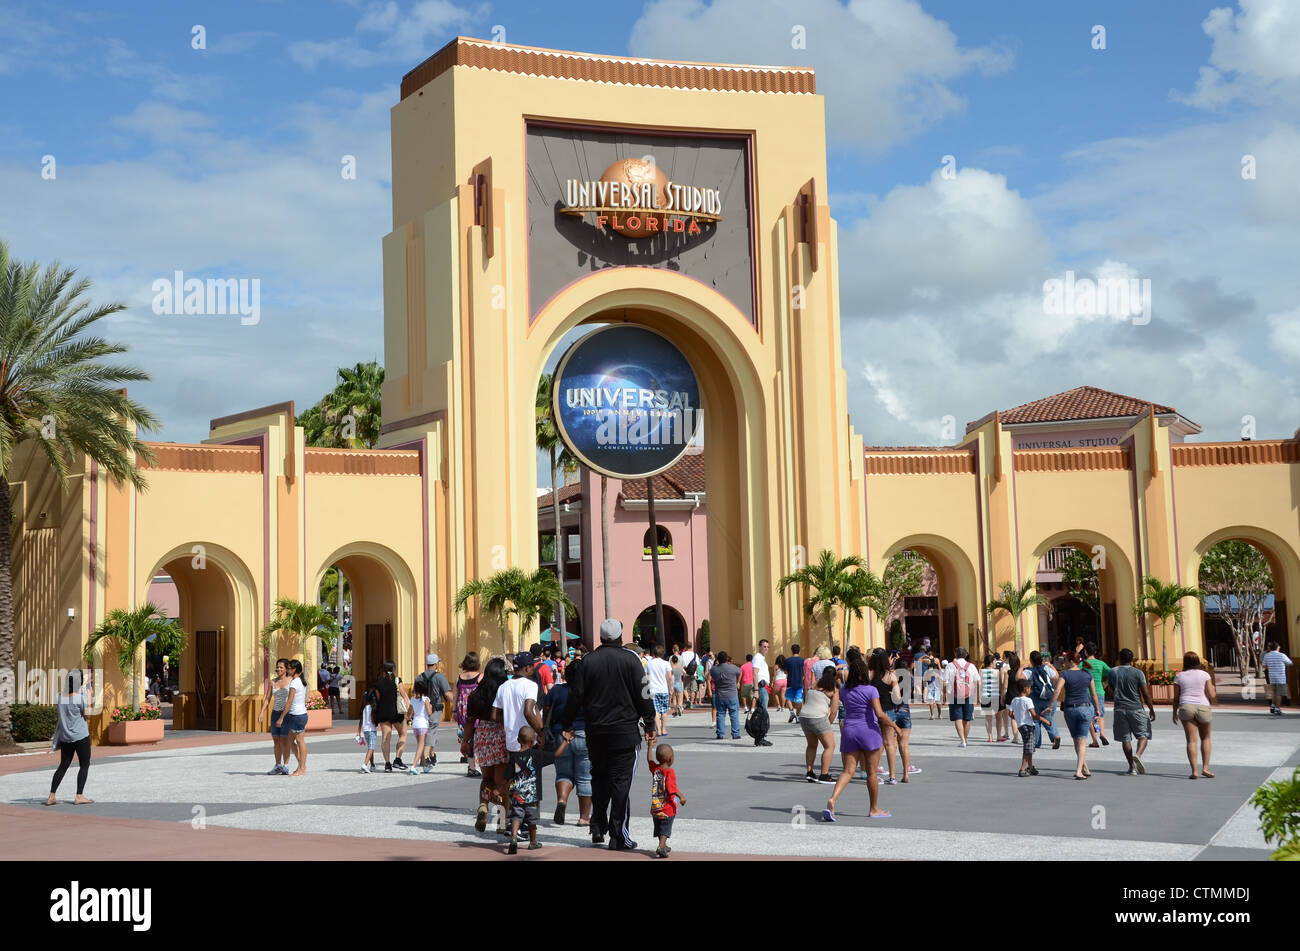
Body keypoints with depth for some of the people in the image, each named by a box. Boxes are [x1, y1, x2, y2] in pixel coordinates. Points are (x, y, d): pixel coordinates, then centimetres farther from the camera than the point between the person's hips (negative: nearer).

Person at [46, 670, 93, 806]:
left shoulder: (60, 696, 1)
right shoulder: (80, 697, -15)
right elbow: (86, 714, -6)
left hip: (65, 736, 6)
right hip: (80, 735, -6)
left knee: (63, 766, 13)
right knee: (84, 765, 4)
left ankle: (51, 796, 9)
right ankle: (79, 796, -1)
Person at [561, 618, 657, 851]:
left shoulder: (587, 662, 3)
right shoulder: (630, 661, -4)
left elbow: (575, 696, 3)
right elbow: (643, 696, -5)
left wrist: (567, 726, 10)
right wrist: (649, 726, 2)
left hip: (595, 733, 3)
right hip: (625, 731, -3)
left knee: (599, 778, 18)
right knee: (621, 781, -2)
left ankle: (598, 827, 18)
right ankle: (619, 835, -3)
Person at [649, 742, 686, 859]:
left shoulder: (655, 768, 1)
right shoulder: (670, 771, -17)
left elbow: (649, 759, 20)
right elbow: (672, 788, -26)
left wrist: (649, 746, 29)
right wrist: (681, 797, -26)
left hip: (655, 807, 6)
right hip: (667, 808, -6)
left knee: (659, 827, 20)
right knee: (665, 829, -4)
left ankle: (663, 846, 36)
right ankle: (661, 847, -20)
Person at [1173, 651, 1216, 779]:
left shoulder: (1179, 676, 6)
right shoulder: (1205, 675, 3)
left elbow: (1176, 698, 6)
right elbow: (1211, 695, -2)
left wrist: (1175, 712, 18)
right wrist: (1214, 697, 21)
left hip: (1186, 707, 0)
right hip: (1203, 707, 0)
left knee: (1192, 740, -2)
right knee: (1205, 738, 18)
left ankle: (1194, 770, -11)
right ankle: (1205, 767, 9)